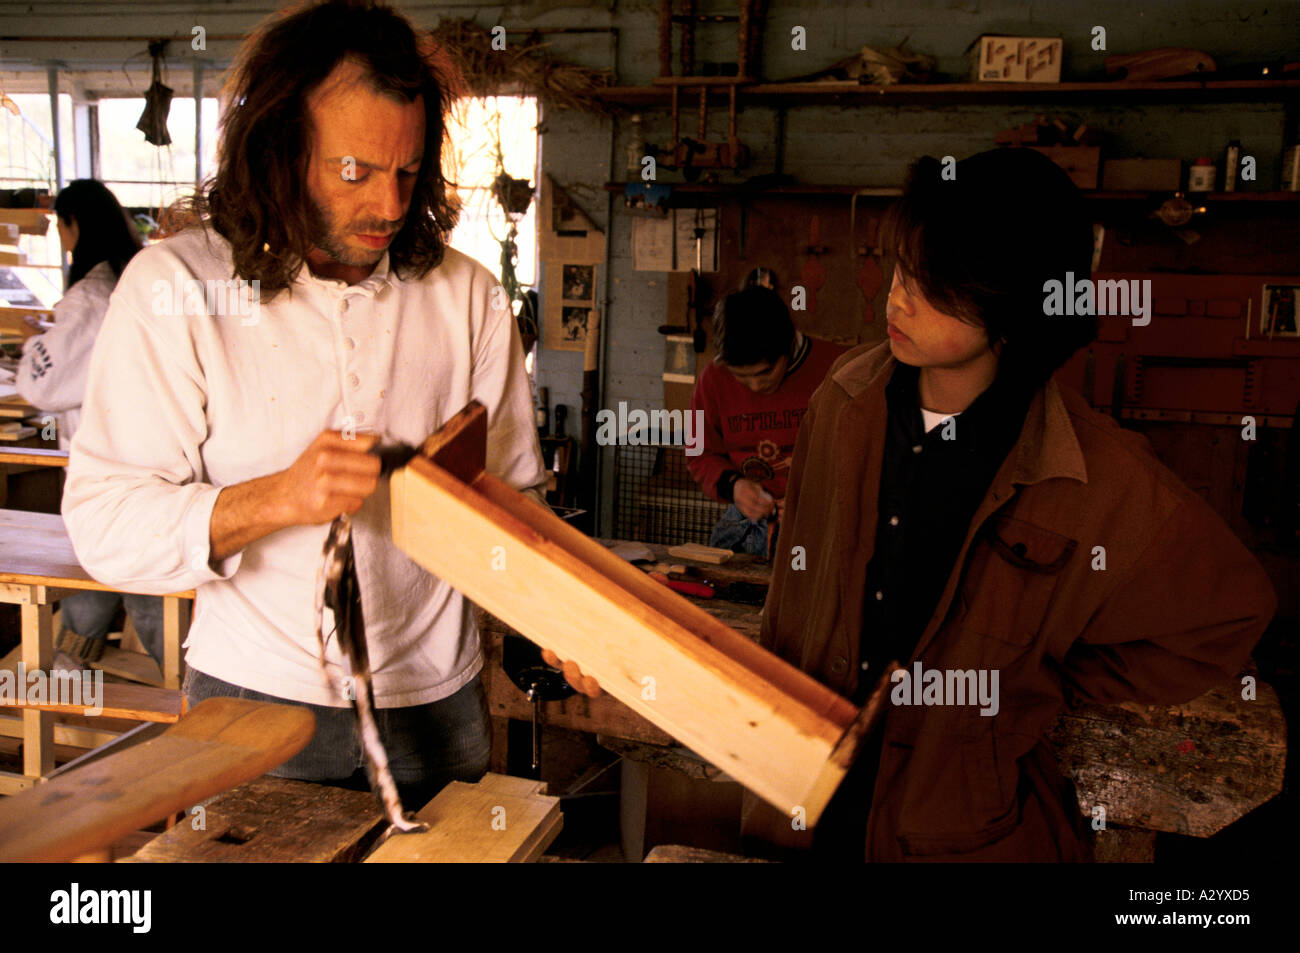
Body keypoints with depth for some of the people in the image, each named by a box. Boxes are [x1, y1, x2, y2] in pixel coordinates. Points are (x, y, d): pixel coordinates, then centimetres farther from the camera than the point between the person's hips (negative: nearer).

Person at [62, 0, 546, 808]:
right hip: (253, 699, -2)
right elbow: (103, 522, -12)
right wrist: (278, 498, -27)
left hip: (435, 700, 3)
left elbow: (515, 494, 5)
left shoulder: (467, 296, 0)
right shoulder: (174, 287, -9)